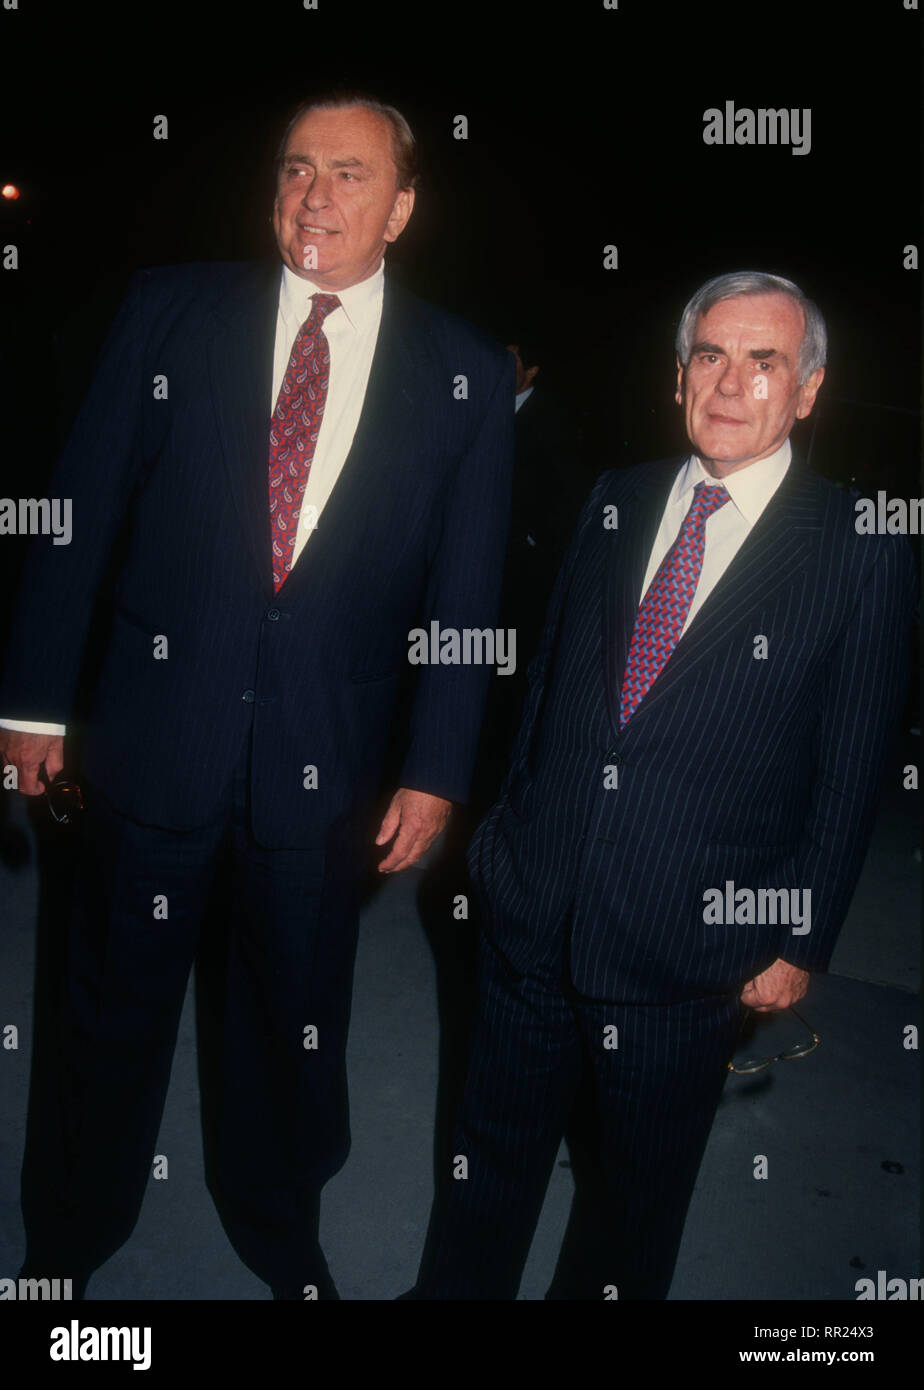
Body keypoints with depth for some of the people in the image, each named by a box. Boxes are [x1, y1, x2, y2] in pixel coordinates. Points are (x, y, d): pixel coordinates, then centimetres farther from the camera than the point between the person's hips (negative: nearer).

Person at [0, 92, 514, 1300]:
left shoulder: (467, 374, -1)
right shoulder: (172, 309, 0)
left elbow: (467, 592, 0)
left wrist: (437, 770, -2)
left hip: (327, 757, 0)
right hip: (155, 731, 0)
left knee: (296, 1016, 18)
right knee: (116, 1006, 16)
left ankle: (278, 1226, 47)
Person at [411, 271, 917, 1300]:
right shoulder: (614, 502, 5)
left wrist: (801, 943, -3)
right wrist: (506, 827, 12)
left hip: (689, 946, -3)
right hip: (531, 908, 4)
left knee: (639, 1185, 18)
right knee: (492, 1147, 20)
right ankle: (454, 1287, 45)